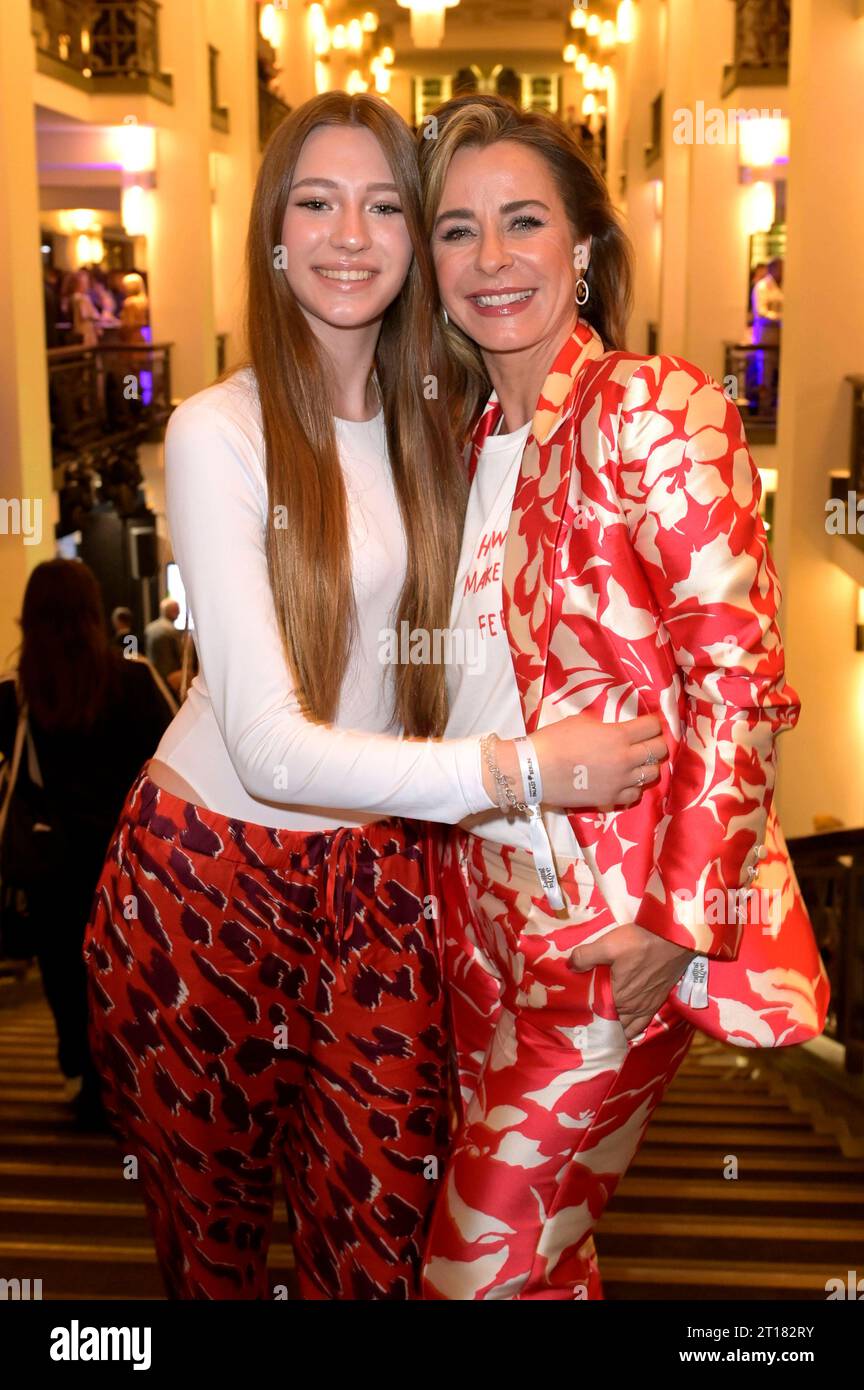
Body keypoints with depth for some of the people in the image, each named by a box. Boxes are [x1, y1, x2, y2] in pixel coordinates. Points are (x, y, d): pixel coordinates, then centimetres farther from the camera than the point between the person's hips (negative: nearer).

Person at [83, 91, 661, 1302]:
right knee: (215, 1226, 16)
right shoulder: (219, 433, -16)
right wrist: (519, 767, -30)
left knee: (380, 1235, 8)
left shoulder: (438, 422, 2)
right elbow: (271, 747, -23)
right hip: (214, 868, -3)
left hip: (381, 870, 4)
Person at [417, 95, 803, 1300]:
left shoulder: (652, 407, -13)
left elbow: (739, 680, -17)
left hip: (613, 923, -6)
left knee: (484, 1267, 2)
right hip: (484, 895, 7)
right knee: (540, 1247, 19)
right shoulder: (472, 433, 9)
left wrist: (683, 922, -18)